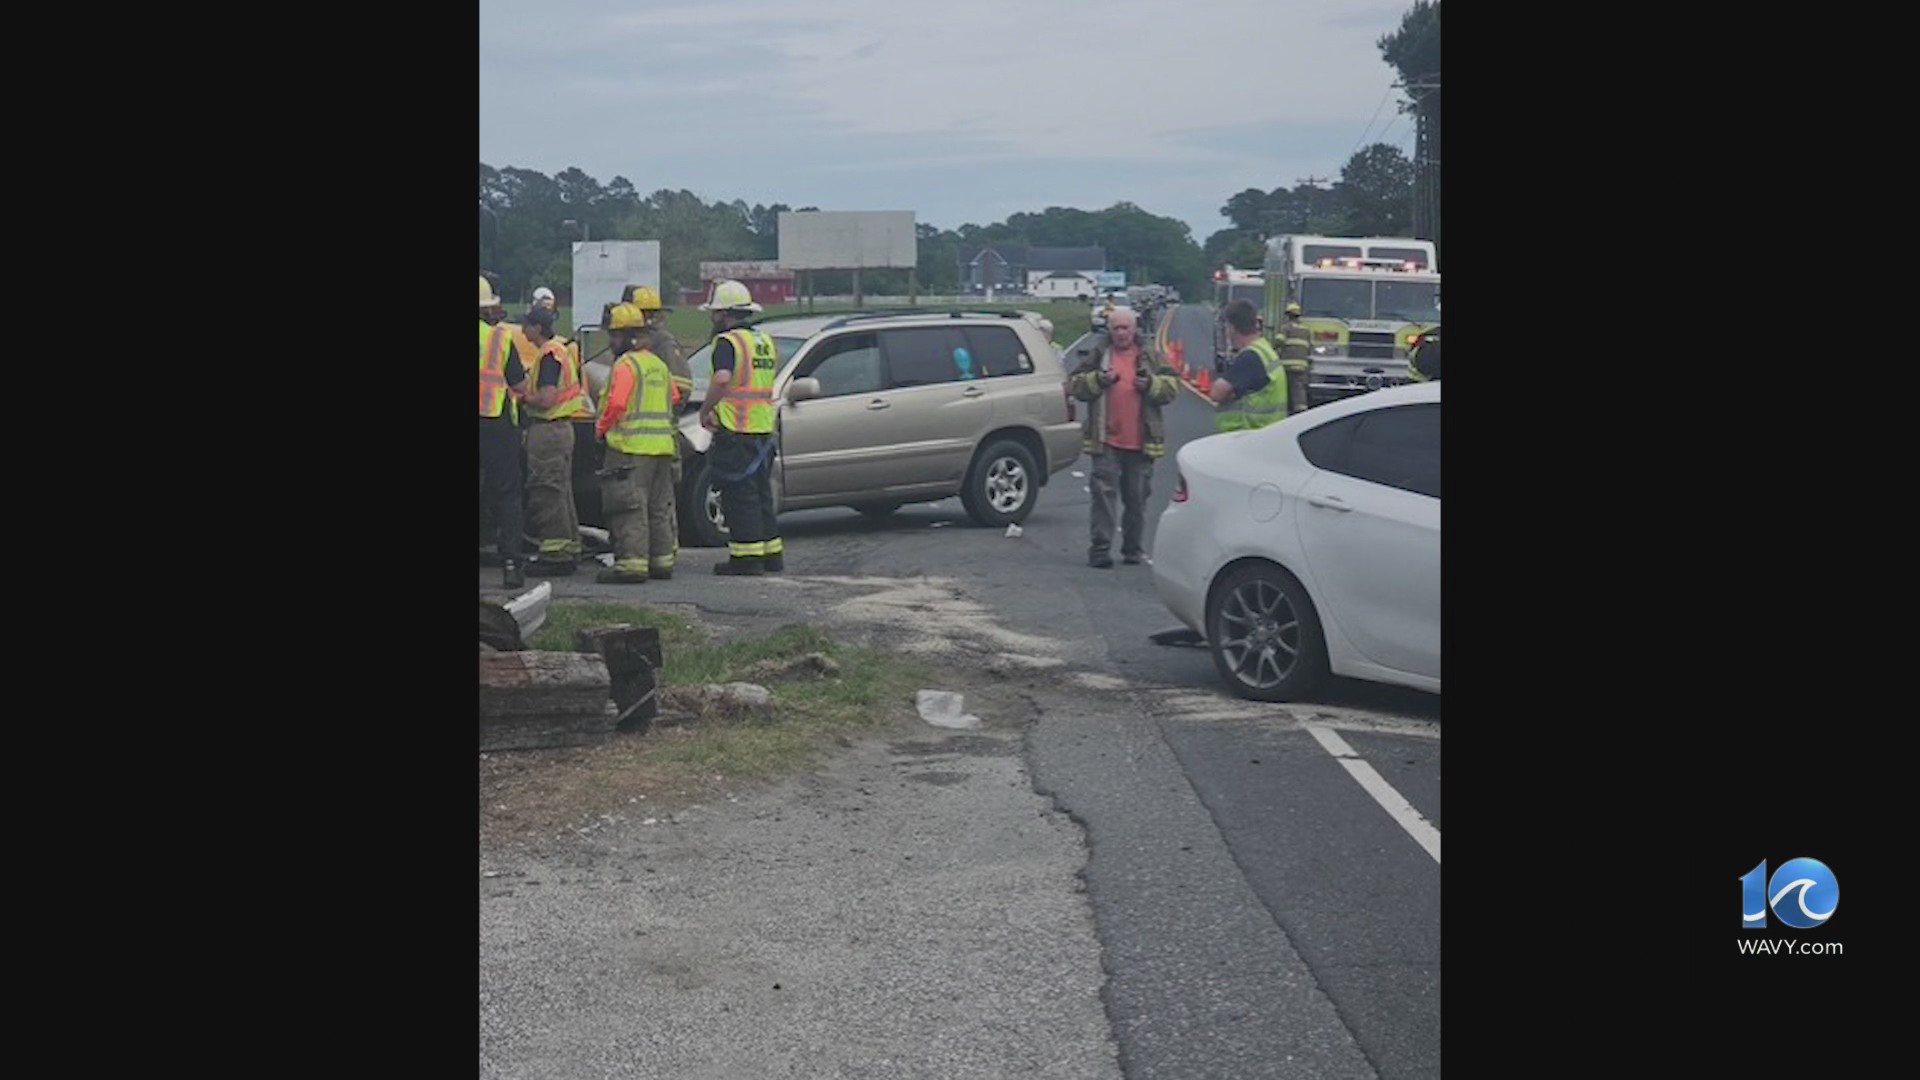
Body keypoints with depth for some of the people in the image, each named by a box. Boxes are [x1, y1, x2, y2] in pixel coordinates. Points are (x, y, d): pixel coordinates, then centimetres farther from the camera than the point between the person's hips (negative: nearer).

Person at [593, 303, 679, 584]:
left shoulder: (626, 364, -11)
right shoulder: (658, 364, 16)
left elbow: (616, 404, -19)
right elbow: (673, 398, 21)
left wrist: (601, 428, -4)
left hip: (632, 447, -8)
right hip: (662, 446, 8)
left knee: (630, 508, -7)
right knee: (658, 508, 13)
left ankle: (631, 564, -9)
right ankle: (662, 560, 17)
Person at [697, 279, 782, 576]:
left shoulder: (727, 341, -11)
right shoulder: (765, 341, 15)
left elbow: (722, 379, -28)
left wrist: (705, 410, -14)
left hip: (735, 432, -8)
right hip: (764, 429, 8)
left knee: (739, 496, -2)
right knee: (761, 494, 16)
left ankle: (746, 558, -1)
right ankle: (771, 553, 21)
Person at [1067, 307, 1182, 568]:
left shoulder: (1151, 357, 9)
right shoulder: (1097, 355, 7)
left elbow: (1173, 386, 5)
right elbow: (1075, 385, 2)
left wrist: (1151, 384, -13)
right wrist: (1098, 380, -14)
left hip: (1142, 442, 1)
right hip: (1106, 441, -1)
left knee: (1137, 498, 9)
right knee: (1104, 494, -6)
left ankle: (1134, 549, 19)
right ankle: (1100, 549, -4)